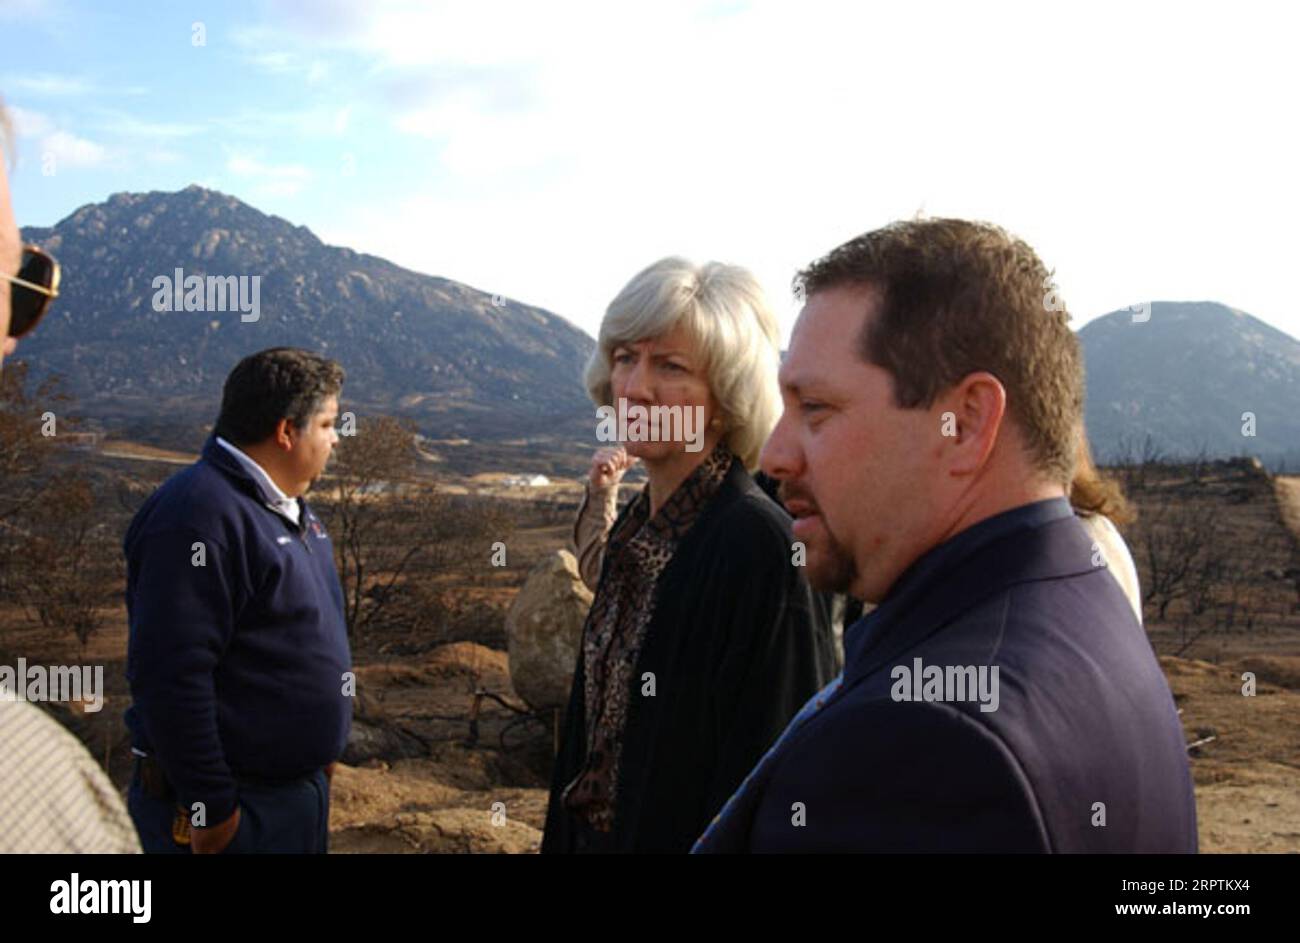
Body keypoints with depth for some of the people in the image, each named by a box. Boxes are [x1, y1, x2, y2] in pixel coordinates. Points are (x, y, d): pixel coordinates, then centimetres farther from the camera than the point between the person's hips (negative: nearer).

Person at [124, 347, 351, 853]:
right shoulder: (201, 513, -21)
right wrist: (211, 808, -23)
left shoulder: (286, 507, 9)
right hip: (235, 809, -9)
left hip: (300, 788, 9)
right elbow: (170, 675, -26)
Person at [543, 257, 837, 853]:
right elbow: (597, 722, 9)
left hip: (680, 835, -7)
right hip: (594, 832, 7)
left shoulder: (759, 543, -23)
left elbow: (765, 779, -21)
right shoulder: (635, 528, 1)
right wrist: (563, 838, 12)